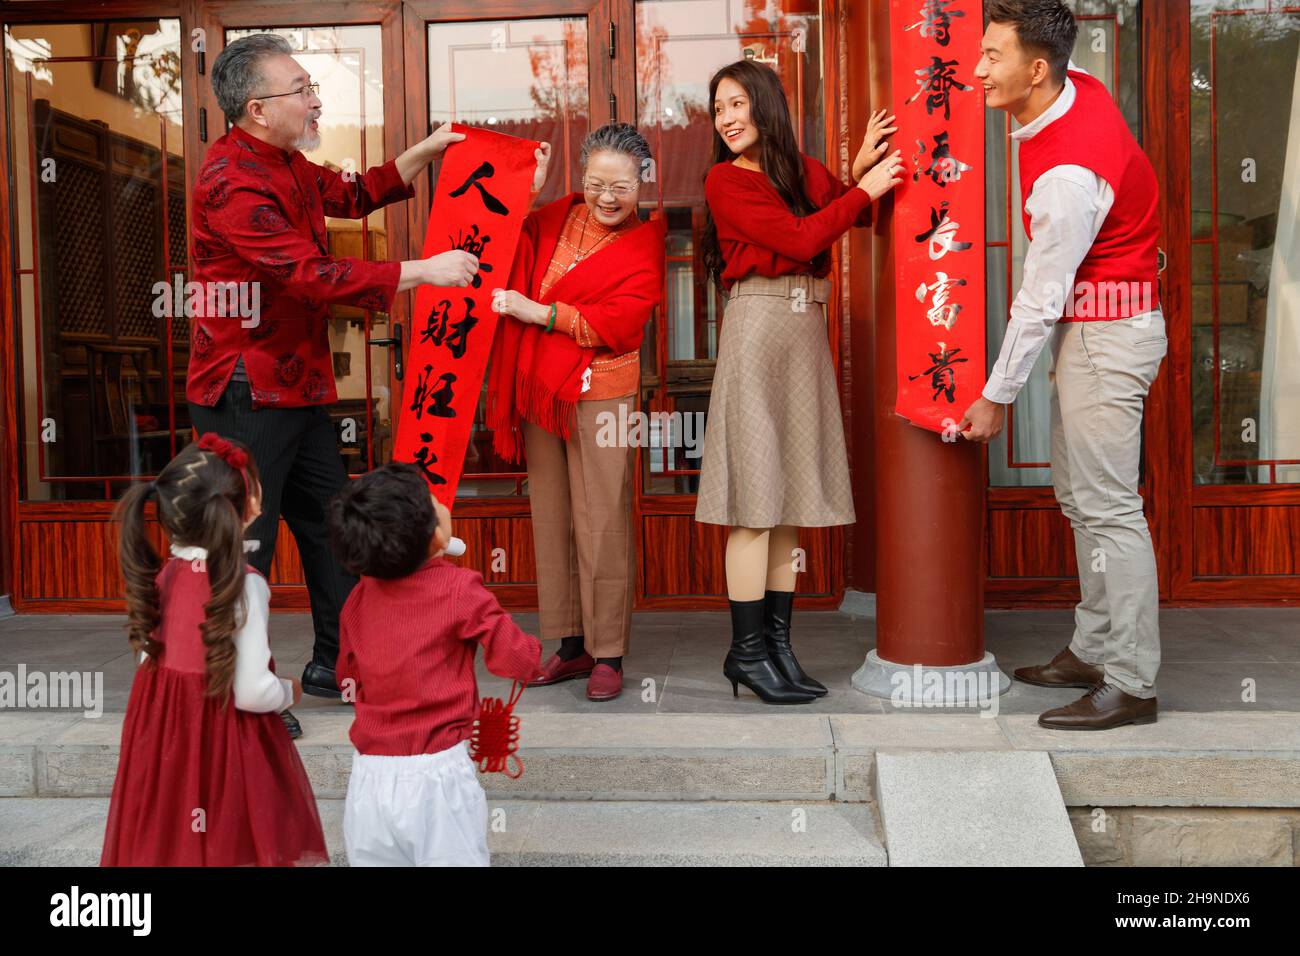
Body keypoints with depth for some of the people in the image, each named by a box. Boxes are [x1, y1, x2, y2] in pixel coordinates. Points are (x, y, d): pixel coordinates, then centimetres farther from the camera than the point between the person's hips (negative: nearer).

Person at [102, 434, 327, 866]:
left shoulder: (159, 577, -3)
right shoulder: (243, 584, -20)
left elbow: (149, 662, 6)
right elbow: (253, 692, -21)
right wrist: (290, 690, -2)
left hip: (160, 740, 6)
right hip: (228, 746, -5)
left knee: (168, 842, 18)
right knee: (230, 843, 9)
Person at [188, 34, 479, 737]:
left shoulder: (285, 164, 11)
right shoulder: (234, 180, -20)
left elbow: (350, 194, 28)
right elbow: (314, 277, -27)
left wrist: (425, 152, 19)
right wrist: (423, 272, -22)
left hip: (297, 387, 10)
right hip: (245, 393, -10)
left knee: (329, 525, 15)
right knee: (247, 545, -1)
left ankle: (334, 664, 29)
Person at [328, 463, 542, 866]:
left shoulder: (357, 599, 2)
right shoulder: (459, 588, -14)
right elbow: (517, 661, -13)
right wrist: (532, 650, 8)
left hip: (369, 779, 5)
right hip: (436, 776, -5)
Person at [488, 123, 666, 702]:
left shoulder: (645, 244, -2)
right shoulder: (560, 216, 13)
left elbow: (618, 323, -14)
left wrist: (539, 312, -16)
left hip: (598, 393, -5)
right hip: (539, 388, 6)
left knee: (601, 522, -5)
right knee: (552, 518, 9)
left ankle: (608, 654, 6)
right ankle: (572, 644, 20)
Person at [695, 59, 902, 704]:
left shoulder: (803, 171, 16)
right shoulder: (726, 179, -1)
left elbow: (861, 216, 10)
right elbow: (800, 239, -10)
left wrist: (861, 170, -5)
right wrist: (863, 189, -2)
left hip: (805, 332, 6)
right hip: (757, 328, -6)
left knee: (790, 492, 6)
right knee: (755, 495, -7)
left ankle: (777, 642, 12)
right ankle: (747, 651, 0)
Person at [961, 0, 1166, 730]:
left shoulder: (1067, 175, -26)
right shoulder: (1082, 90, 0)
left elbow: (1041, 300, -20)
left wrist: (997, 397, -11)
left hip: (1108, 335, -10)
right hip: (1091, 330, 10)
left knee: (1108, 508, -6)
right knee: (1079, 498, 15)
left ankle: (1131, 685, 2)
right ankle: (1094, 650, 26)